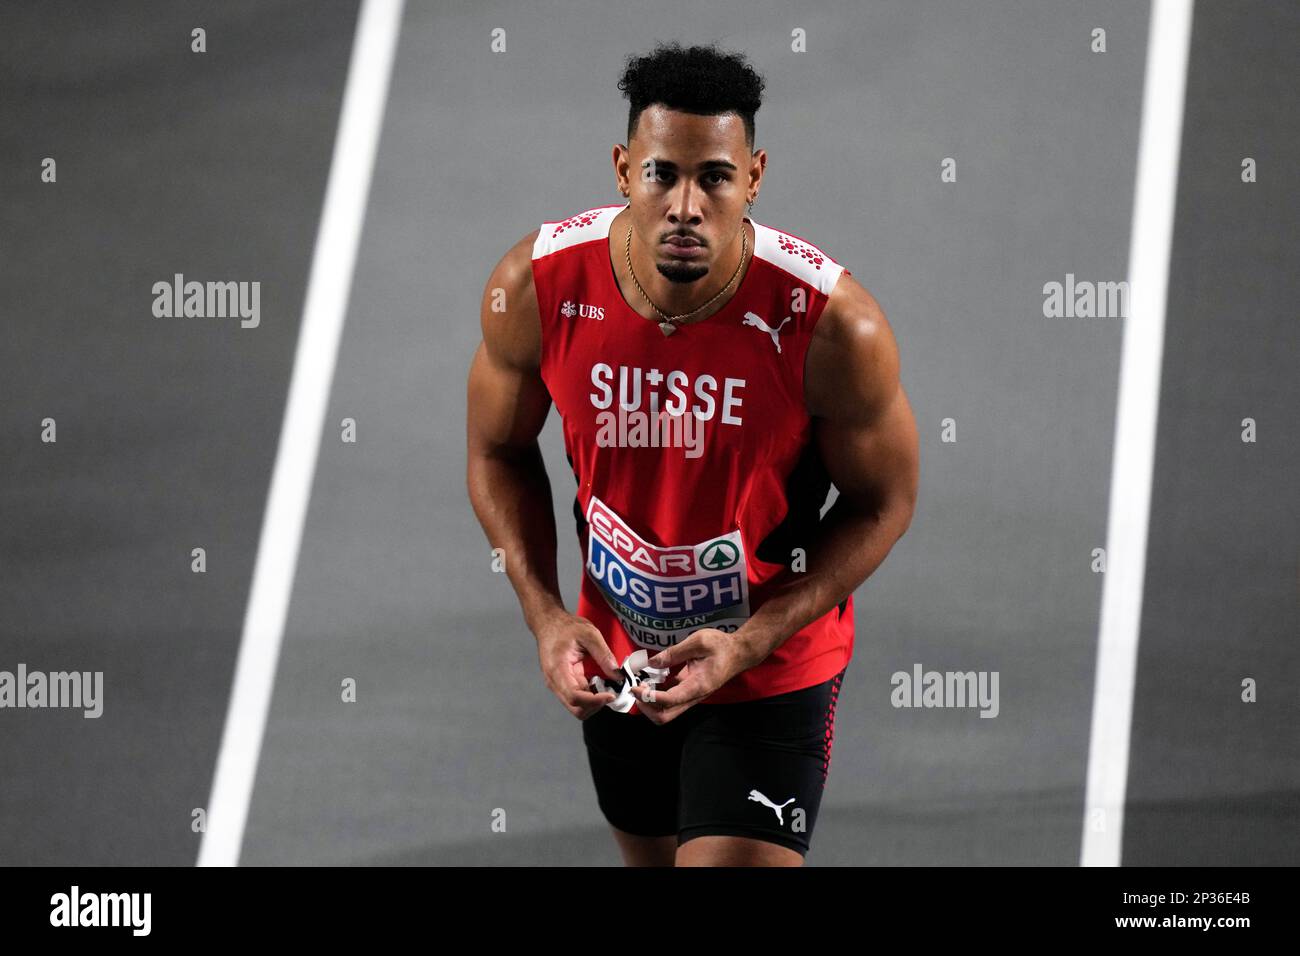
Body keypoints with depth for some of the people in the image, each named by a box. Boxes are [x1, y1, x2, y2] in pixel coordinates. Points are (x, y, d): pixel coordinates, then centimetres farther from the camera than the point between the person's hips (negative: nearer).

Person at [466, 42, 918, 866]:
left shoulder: (834, 325, -28)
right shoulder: (536, 287, -20)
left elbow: (883, 504, -12)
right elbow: (499, 455, 0)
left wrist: (749, 642, -20)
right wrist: (545, 615, -13)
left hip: (774, 666, -4)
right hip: (615, 657, 4)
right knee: (654, 857, 24)